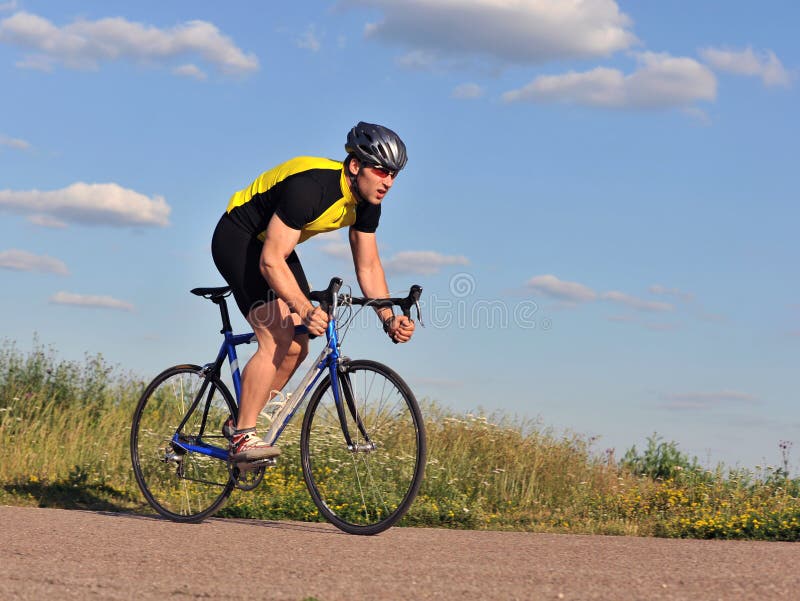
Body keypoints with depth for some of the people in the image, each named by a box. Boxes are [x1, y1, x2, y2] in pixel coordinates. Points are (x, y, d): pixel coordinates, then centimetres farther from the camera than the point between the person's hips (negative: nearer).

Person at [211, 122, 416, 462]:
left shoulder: (366, 202, -9)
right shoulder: (311, 186, -34)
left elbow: (368, 266, -1)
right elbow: (271, 261, -36)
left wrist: (389, 319, -15)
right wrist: (305, 310, -46)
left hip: (272, 244, 9)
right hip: (238, 239, -9)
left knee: (296, 349, 0)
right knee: (277, 341, -22)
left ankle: (243, 420, 15)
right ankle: (243, 437, -17)